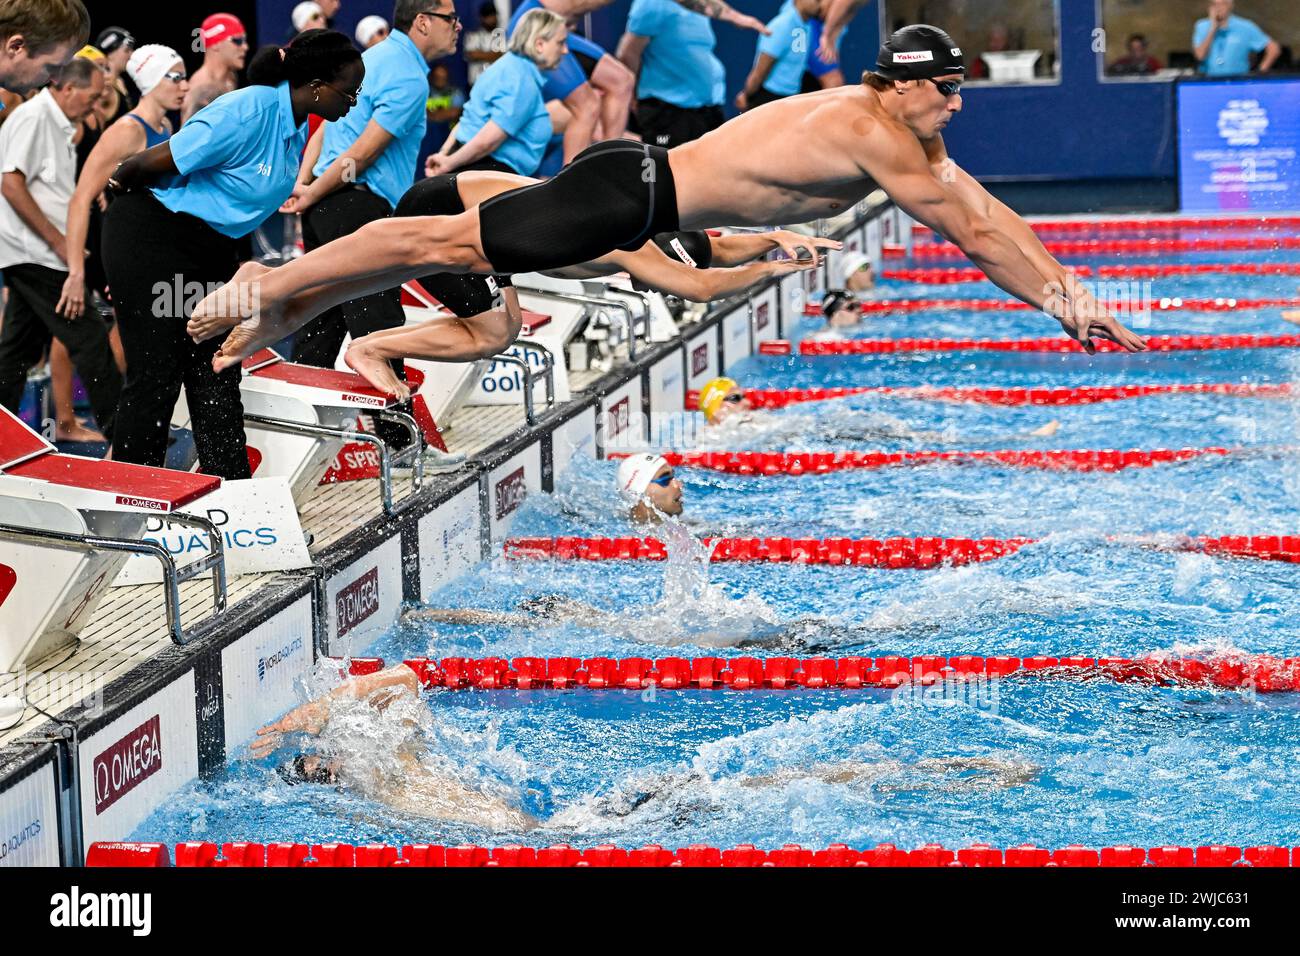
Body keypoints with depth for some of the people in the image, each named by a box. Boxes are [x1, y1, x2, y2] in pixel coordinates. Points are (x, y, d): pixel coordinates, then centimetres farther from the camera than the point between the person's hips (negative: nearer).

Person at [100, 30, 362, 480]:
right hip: (151, 242, -8)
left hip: (213, 251, 8)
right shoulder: (248, 113, -27)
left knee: (217, 377, 8)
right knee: (157, 378, -4)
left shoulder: (297, 129, 2)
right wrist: (123, 185, -1)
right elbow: (152, 162, -20)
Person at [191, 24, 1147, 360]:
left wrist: (1061, 278, 11)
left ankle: (276, 308, 19)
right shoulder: (877, 135, -19)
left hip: (635, 182, 9)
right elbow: (969, 232, -18)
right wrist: (1058, 303, -11)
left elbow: (980, 202, 16)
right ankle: (262, 291, -2)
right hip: (625, 197, -9)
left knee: (447, 244, 12)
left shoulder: (902, 124, 9)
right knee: (444, 244, -6)